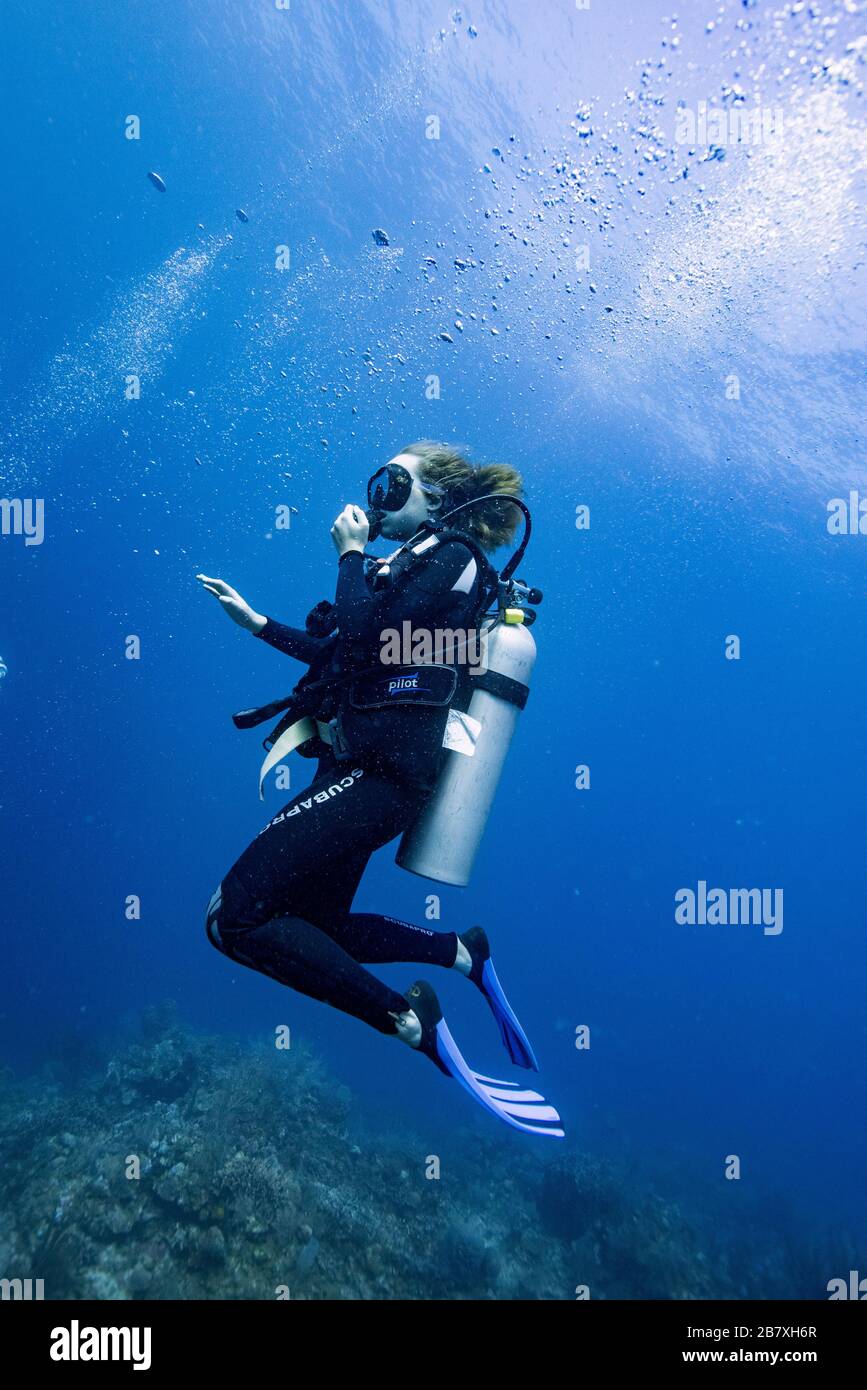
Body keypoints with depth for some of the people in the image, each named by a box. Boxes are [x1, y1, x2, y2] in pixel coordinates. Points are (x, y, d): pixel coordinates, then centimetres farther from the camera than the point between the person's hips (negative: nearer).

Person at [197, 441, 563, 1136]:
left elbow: (364, 635, -19)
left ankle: (406, 1016, -9)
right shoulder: (407, 564, 21)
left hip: (378, 772, -10)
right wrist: (255, 621, 27)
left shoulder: (453, 558, -6)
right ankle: (463, 953, 17)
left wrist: (351, 554, -4)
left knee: (234, 916, -13)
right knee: (317, 927, 16)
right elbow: (338, 653, 27)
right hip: (361, 768, 10)